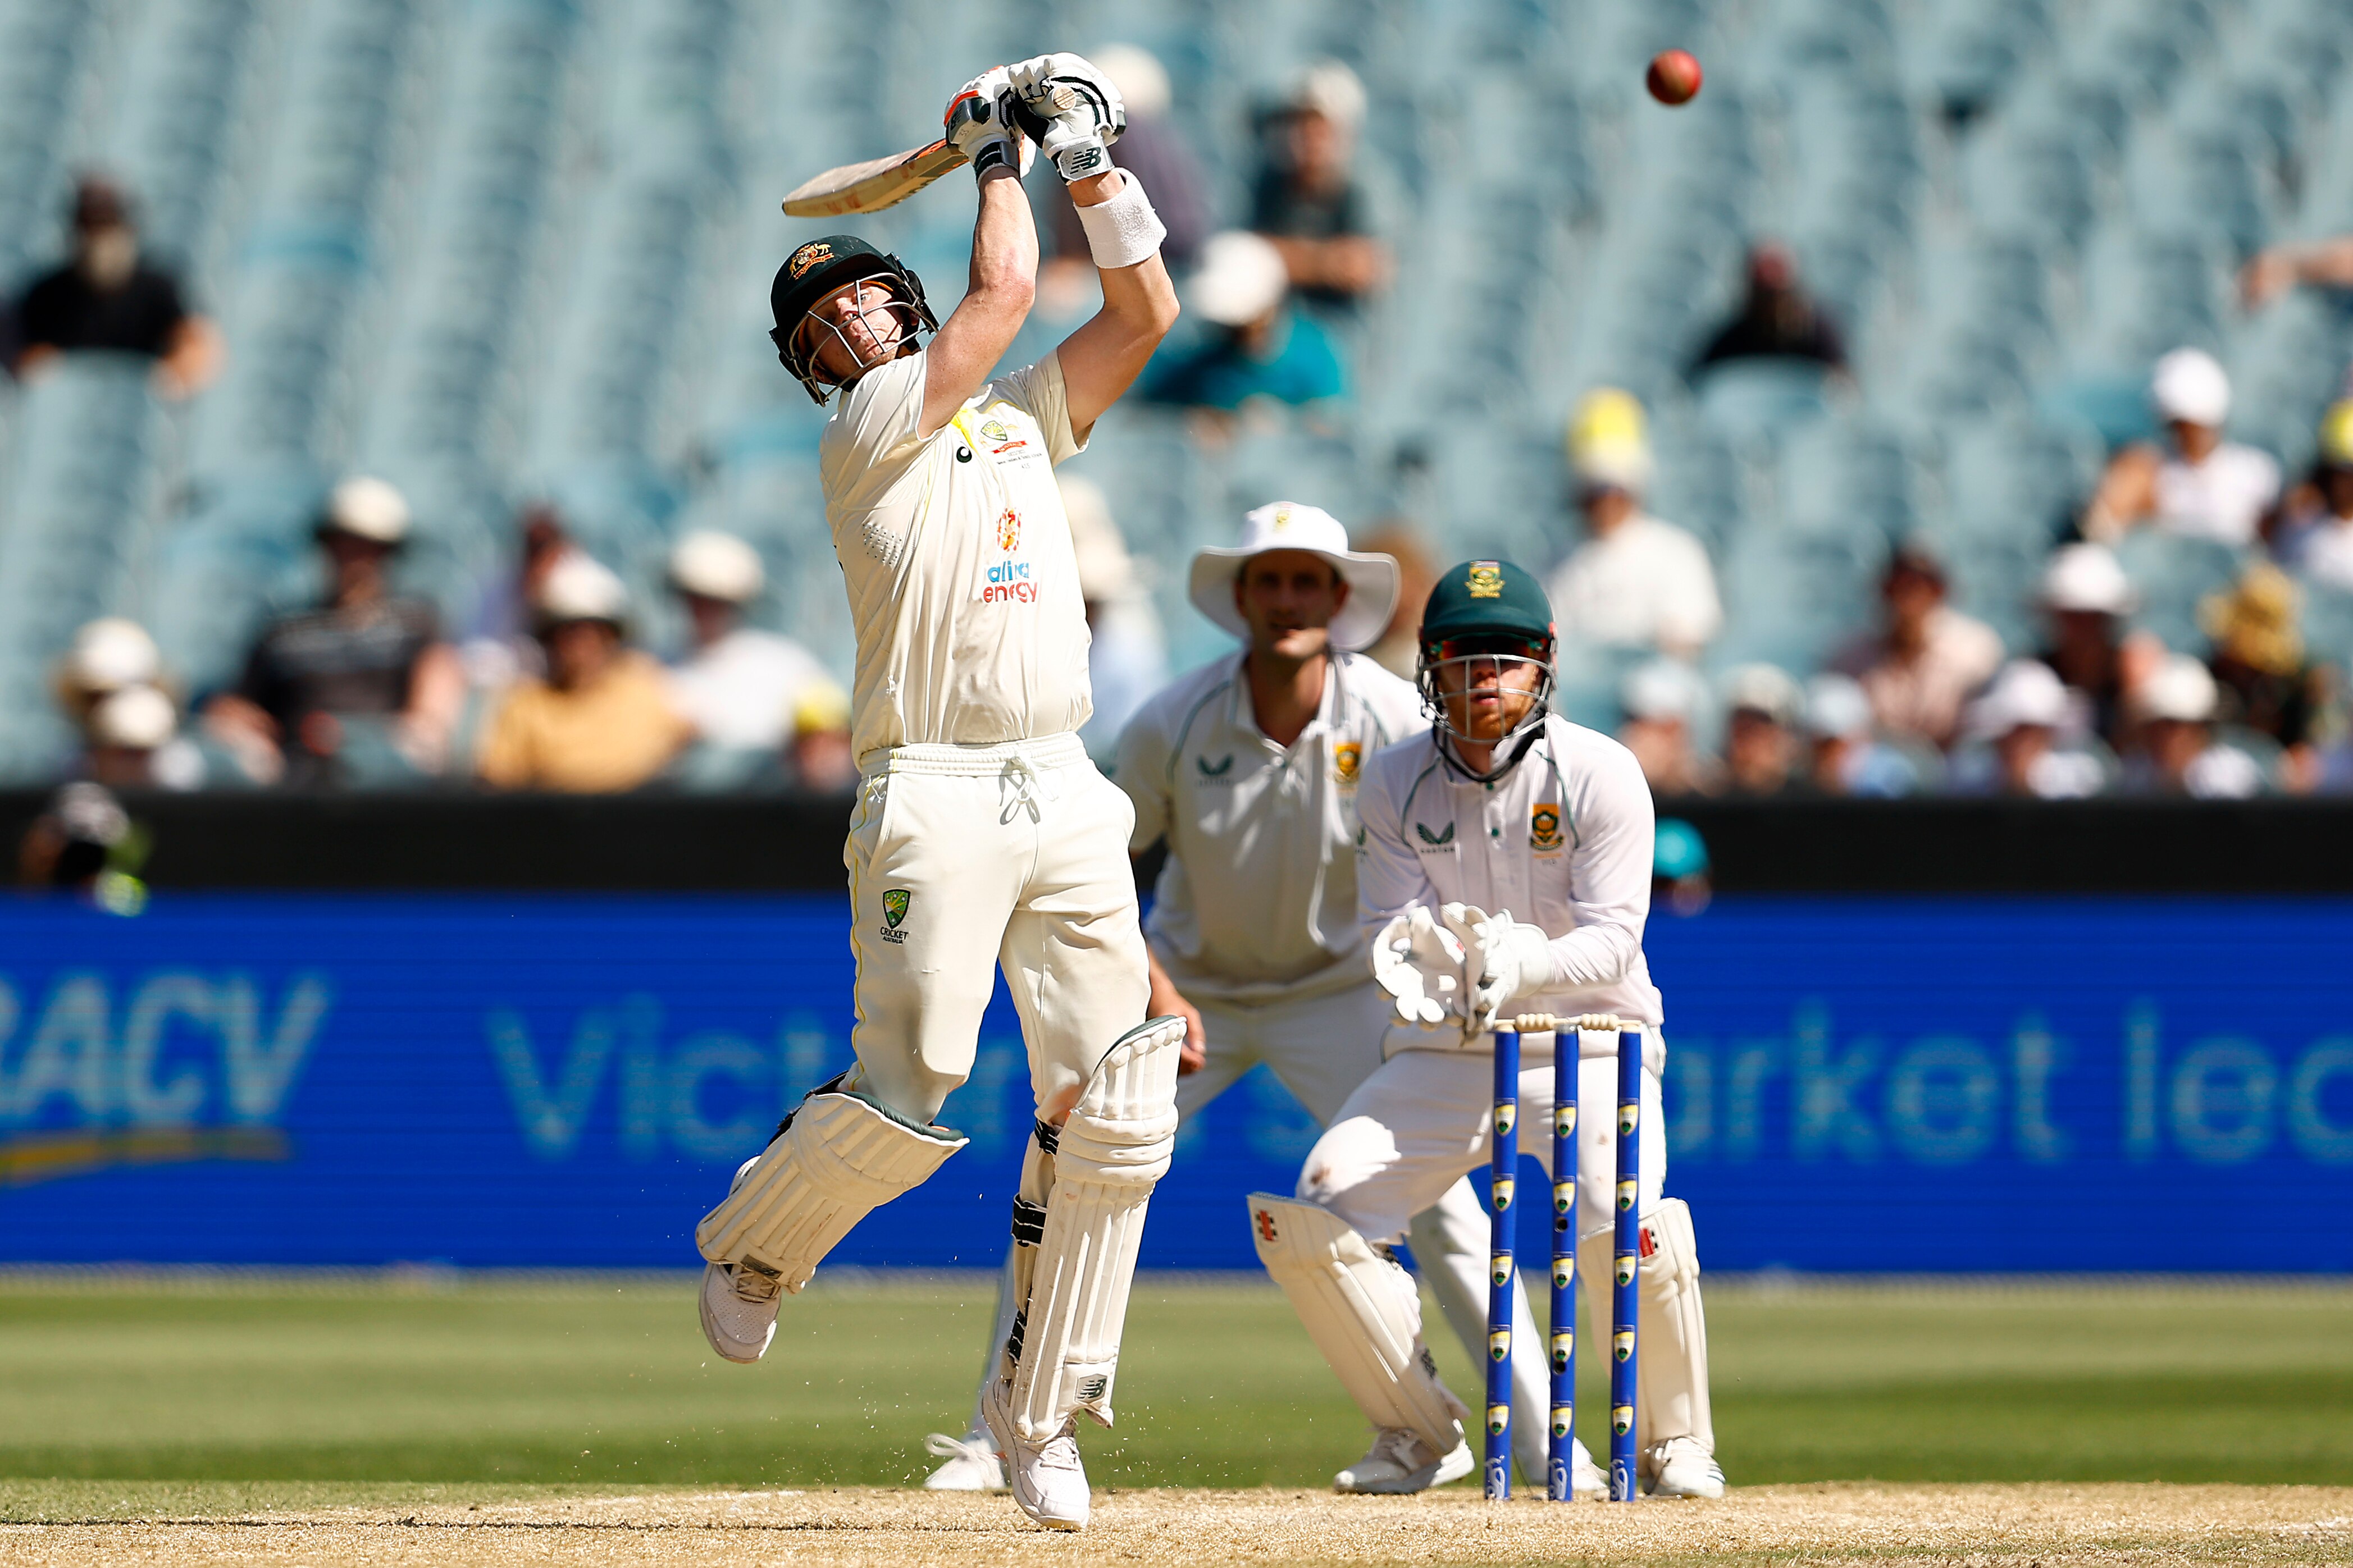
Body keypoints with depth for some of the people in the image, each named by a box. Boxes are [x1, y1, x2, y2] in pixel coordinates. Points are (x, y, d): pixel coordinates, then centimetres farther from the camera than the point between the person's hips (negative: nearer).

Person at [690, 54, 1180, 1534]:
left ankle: (1040, 1417, 4)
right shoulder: (866, 431, 1)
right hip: (933, 804, -6)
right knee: (907, 1095, -15)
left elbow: (1144, 312, 15)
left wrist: (1090, 157, 11)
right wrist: (996, 151, 8)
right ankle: (752, 1242, 17)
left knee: (1116, 1106, -4)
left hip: (1066, 800, 6)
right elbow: (1006, 294, -5)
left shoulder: (1021, 418, 21)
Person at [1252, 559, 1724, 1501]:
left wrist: (1519, 965, -36)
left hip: (1589, 1044, -4)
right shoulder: (1394, 781, 0)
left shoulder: (1600, 774, -10)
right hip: (1440, 1055, 4)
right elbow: (1388, 932, -6)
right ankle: (1420, 1431, 9)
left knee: (1626, 1228, -31)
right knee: (1310, 1220, -14)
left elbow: (1612, 937, -16)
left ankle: (1677, 1446, -4)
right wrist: (1424, 955, -31)